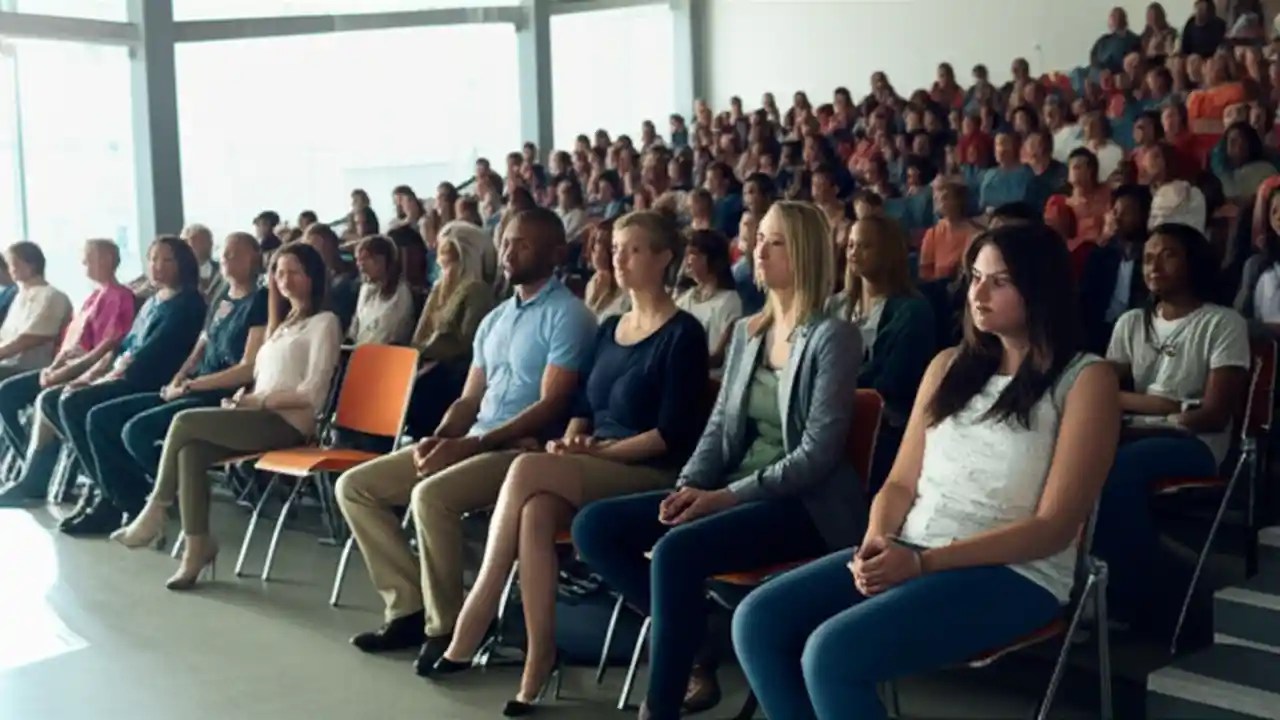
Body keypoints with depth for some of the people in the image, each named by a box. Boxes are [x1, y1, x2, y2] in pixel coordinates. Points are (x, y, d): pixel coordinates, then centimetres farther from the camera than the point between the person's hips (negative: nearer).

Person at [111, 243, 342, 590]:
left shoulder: (324, 322, 0)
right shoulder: (284, 321, 26)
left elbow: (312, 393, -10)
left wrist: (258, 400, -11)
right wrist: (245, 398, 0)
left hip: (288, 422, -7)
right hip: (261, 417, 7)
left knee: (185, 421, -20)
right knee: (190, 450, -21)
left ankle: (155, 512, -5)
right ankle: (196, 546, -22)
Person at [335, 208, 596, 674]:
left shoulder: (568, 316, -8)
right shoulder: (494, 320, 19)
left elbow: (551, 407, -16)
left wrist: (469, 444, -20)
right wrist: (439, 437, -4)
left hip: (527, 448, -9)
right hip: (473, 444, 9)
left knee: (430, 495, -34)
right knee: (354, 486, 1)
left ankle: (445, 627, -17)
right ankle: (409, 606, -1)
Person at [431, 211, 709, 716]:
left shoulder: (683, 333, -5)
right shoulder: (609, 328, 18)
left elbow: (674, 433, -12)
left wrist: (599, 451, -17)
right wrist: (573, 439, -4)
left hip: (651, 476, -6)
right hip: (594, 472, 6)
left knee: (527, 470, -29)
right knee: (535, 511, -30)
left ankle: (476, 617, -23)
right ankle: (539, 653, -29)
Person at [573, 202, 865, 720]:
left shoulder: (833, 337, -10)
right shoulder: (746, 332, 13)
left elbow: (817, 453, -16)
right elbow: (719, 426, 13)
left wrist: (726, 496, -20)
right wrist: (688, 487, -6)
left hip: (805, 504, -8)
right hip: (733, 492, 8)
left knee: (676, 550, -33)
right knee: (594, 526, -7)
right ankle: (692, 630, -2)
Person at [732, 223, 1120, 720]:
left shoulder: (1086, 379, -5)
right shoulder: (949, 365, 14)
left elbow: (1054, 527, -11)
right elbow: (901, 482, 13)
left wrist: (923, 560, -19)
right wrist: (876, 541, -11)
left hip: (1012, 574, -6)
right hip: (909, 554, 6)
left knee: (832, 652, -28)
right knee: (757, 621, -14)